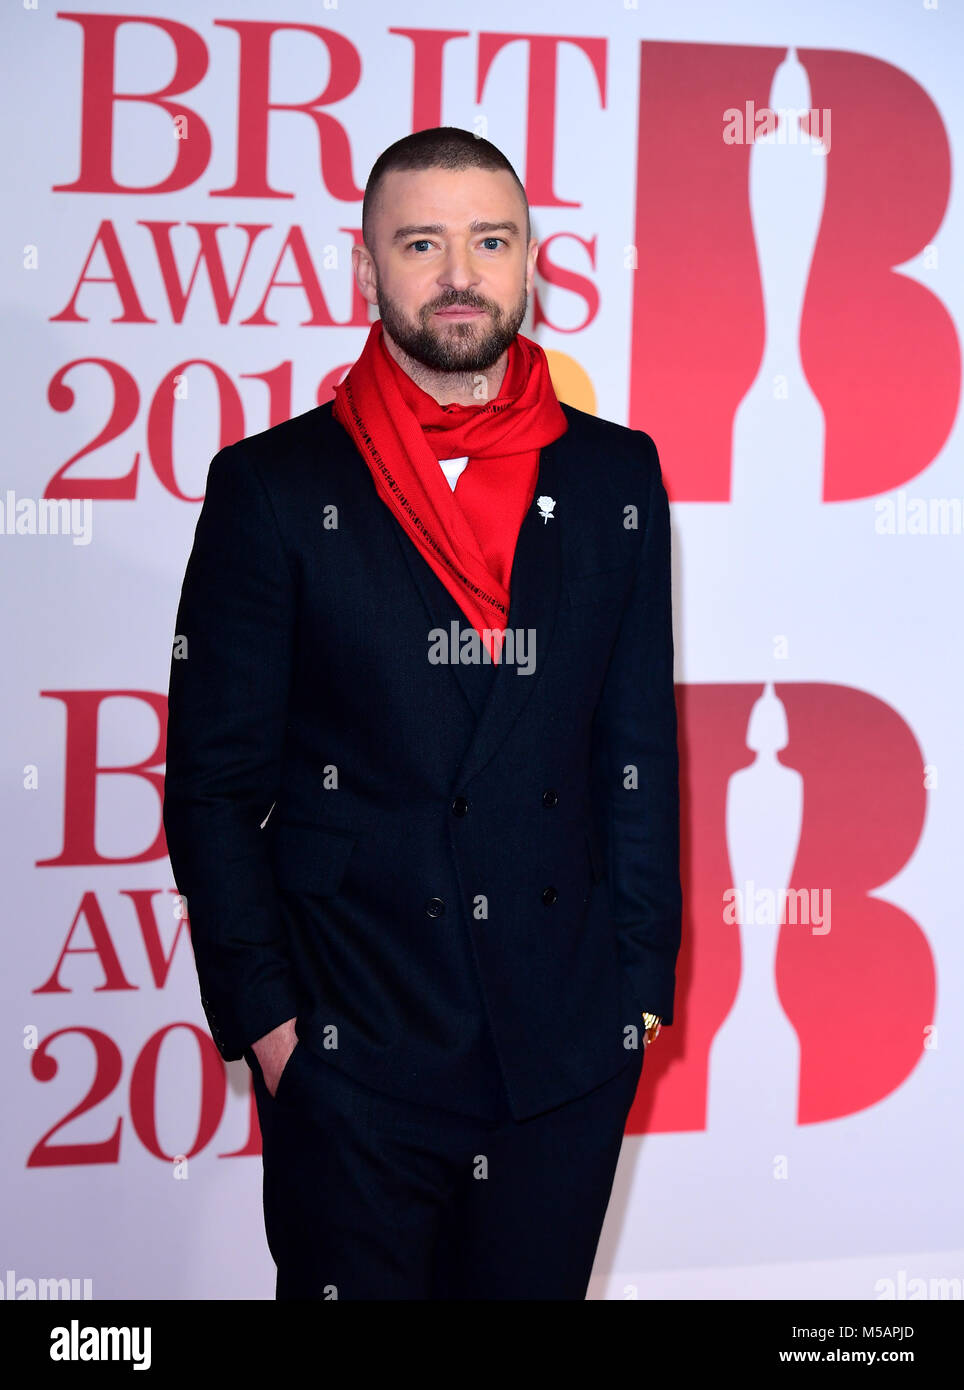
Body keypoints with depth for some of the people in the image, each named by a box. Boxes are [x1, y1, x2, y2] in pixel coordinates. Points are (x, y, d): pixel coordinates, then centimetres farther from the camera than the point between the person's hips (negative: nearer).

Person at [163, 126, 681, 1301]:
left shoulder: (615, 477, 6)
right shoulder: (274, 488, -2)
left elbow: (641, 751, 8)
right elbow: (213, 780, -1)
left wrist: (640, 982, 5)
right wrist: (261, 1017, -6)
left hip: (569, 1055, 2)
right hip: (349, 1058, -2)